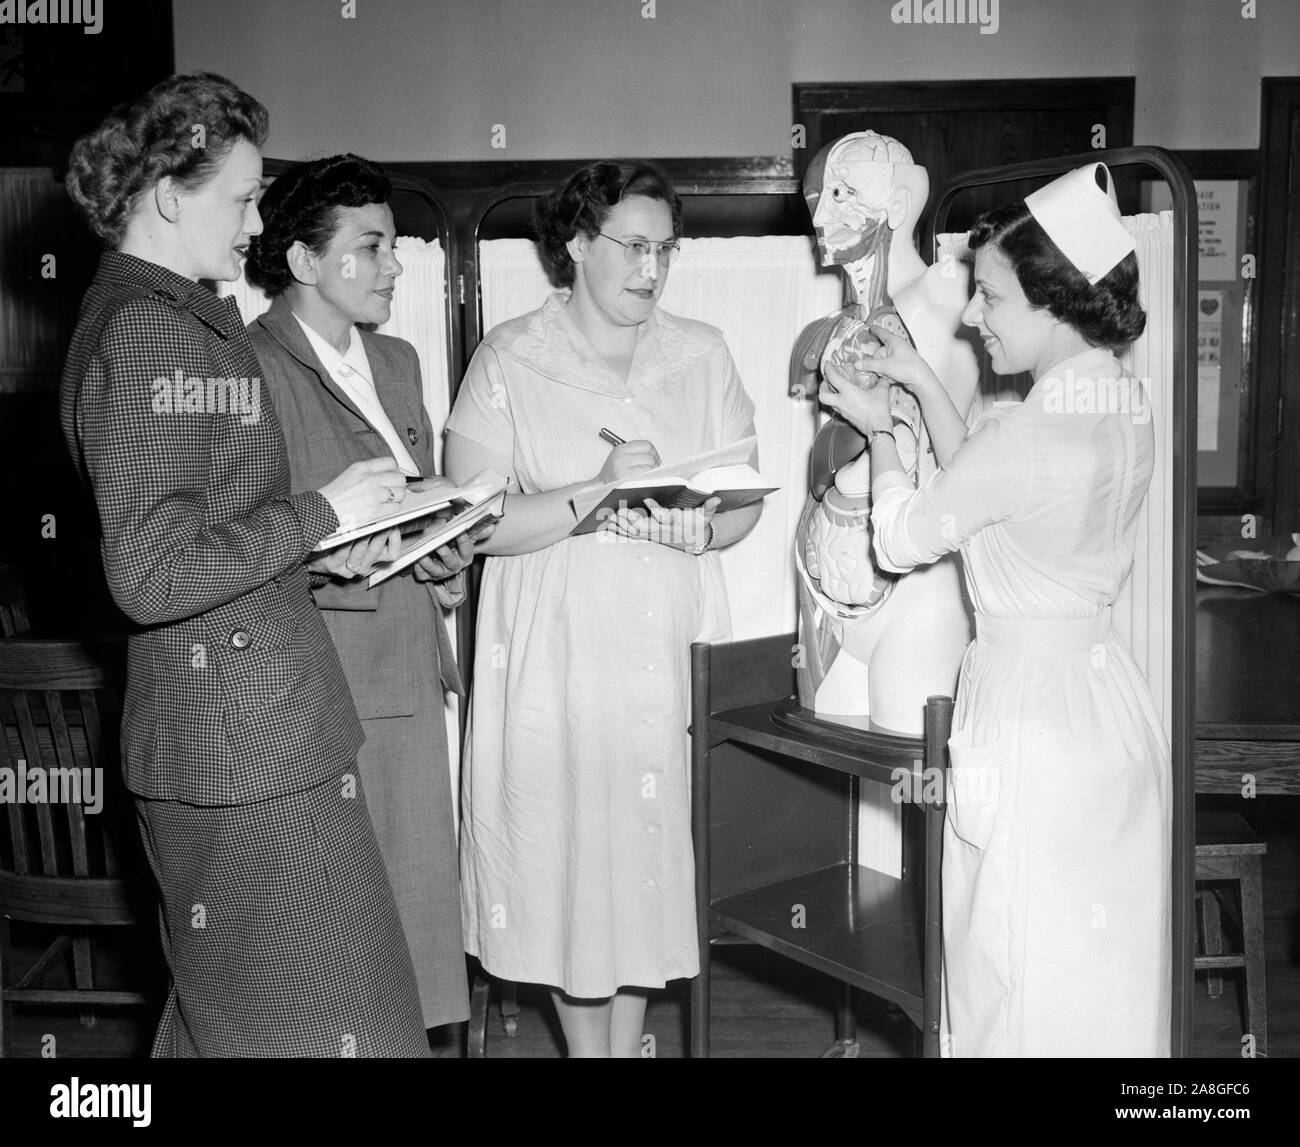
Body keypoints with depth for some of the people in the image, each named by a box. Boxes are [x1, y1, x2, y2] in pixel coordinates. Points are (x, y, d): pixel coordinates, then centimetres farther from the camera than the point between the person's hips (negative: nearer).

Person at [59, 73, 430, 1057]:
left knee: (222, 1009, 21)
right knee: (313, 1020, 0)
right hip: (249, 732, -10)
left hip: (227, 727, 10)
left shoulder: (174, 313, 16)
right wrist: (321, 514, -15)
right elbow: (153, 576, -23)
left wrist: (322, 550, 10)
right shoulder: (148, 334, -17)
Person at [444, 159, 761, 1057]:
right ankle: (584, 1043, 25)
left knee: (654, 853, 8)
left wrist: (703, 528, -16)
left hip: (670, 650, 3)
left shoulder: (702, 354, 8)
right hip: (556, 656, -2)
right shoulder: (510, 360, -2)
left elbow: (746, 500, 6)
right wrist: (597, 493, -20)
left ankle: (629, 1040, 27)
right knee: (568, 854, 5)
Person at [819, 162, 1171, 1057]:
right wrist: (921, 383, 10)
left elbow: (904, 539, -9)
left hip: (1027, 704, -8)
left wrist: (878, 431, 6)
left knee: (1024, 988, 9)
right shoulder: (1131, 407, 0)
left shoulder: (1024, 433, -25)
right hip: (1115, 703, 8)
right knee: (1113, 970, 22)